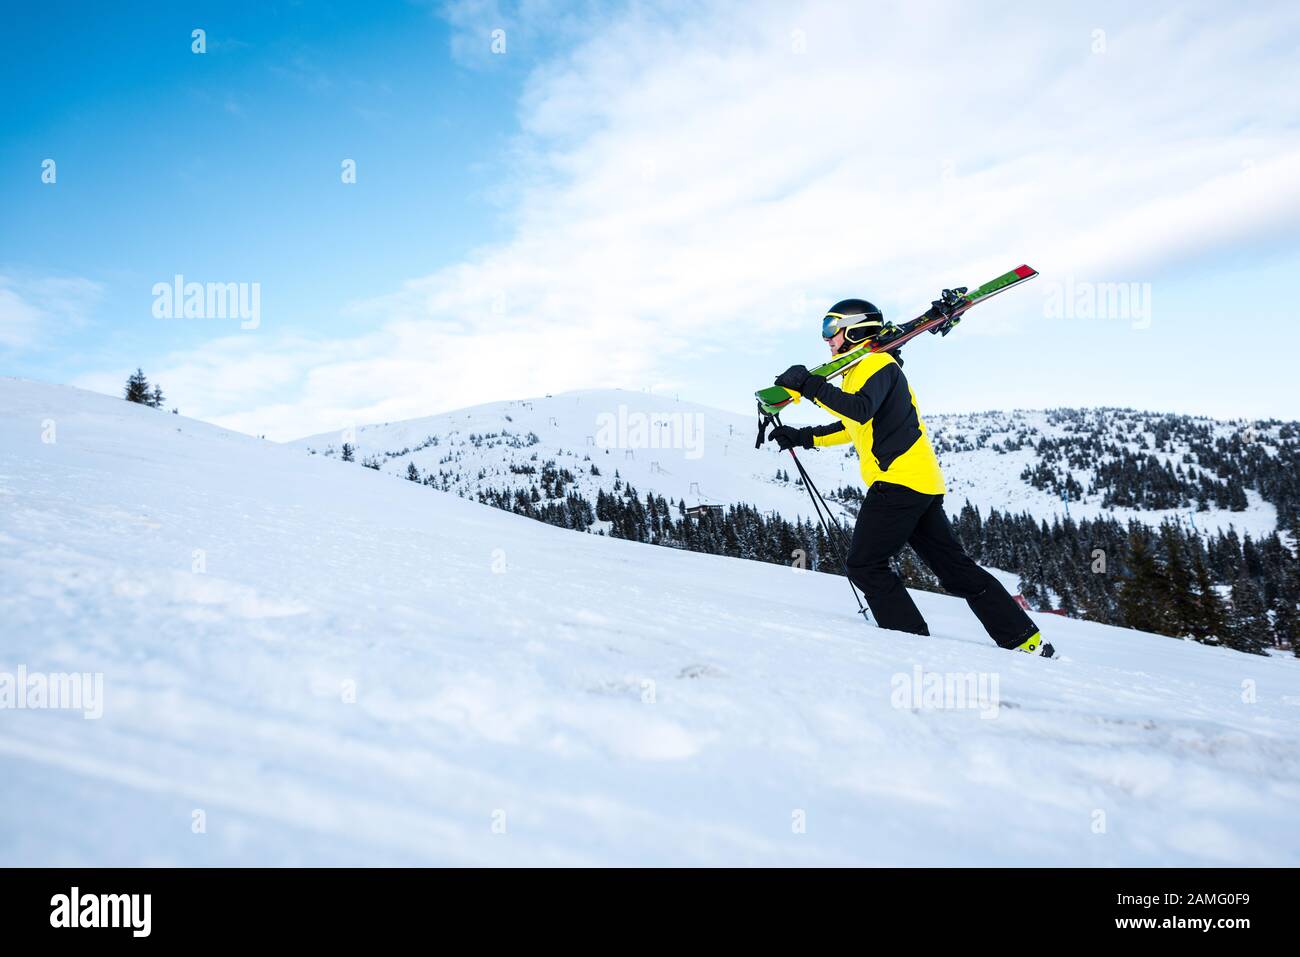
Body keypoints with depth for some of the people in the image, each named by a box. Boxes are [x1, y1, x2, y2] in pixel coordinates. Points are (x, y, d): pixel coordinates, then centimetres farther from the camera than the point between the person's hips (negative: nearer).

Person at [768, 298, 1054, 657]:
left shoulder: (876, 362, -6)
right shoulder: (862, 369, 25)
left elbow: (860, 410, -26)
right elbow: (852, 427, 35)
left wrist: (810, 386, -25)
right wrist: (802, 437, 28)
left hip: (898, 479, -10)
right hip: (922, 484, 10)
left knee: (864, 566, -5)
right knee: (955, 567, 11)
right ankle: (1026, 641, 13)